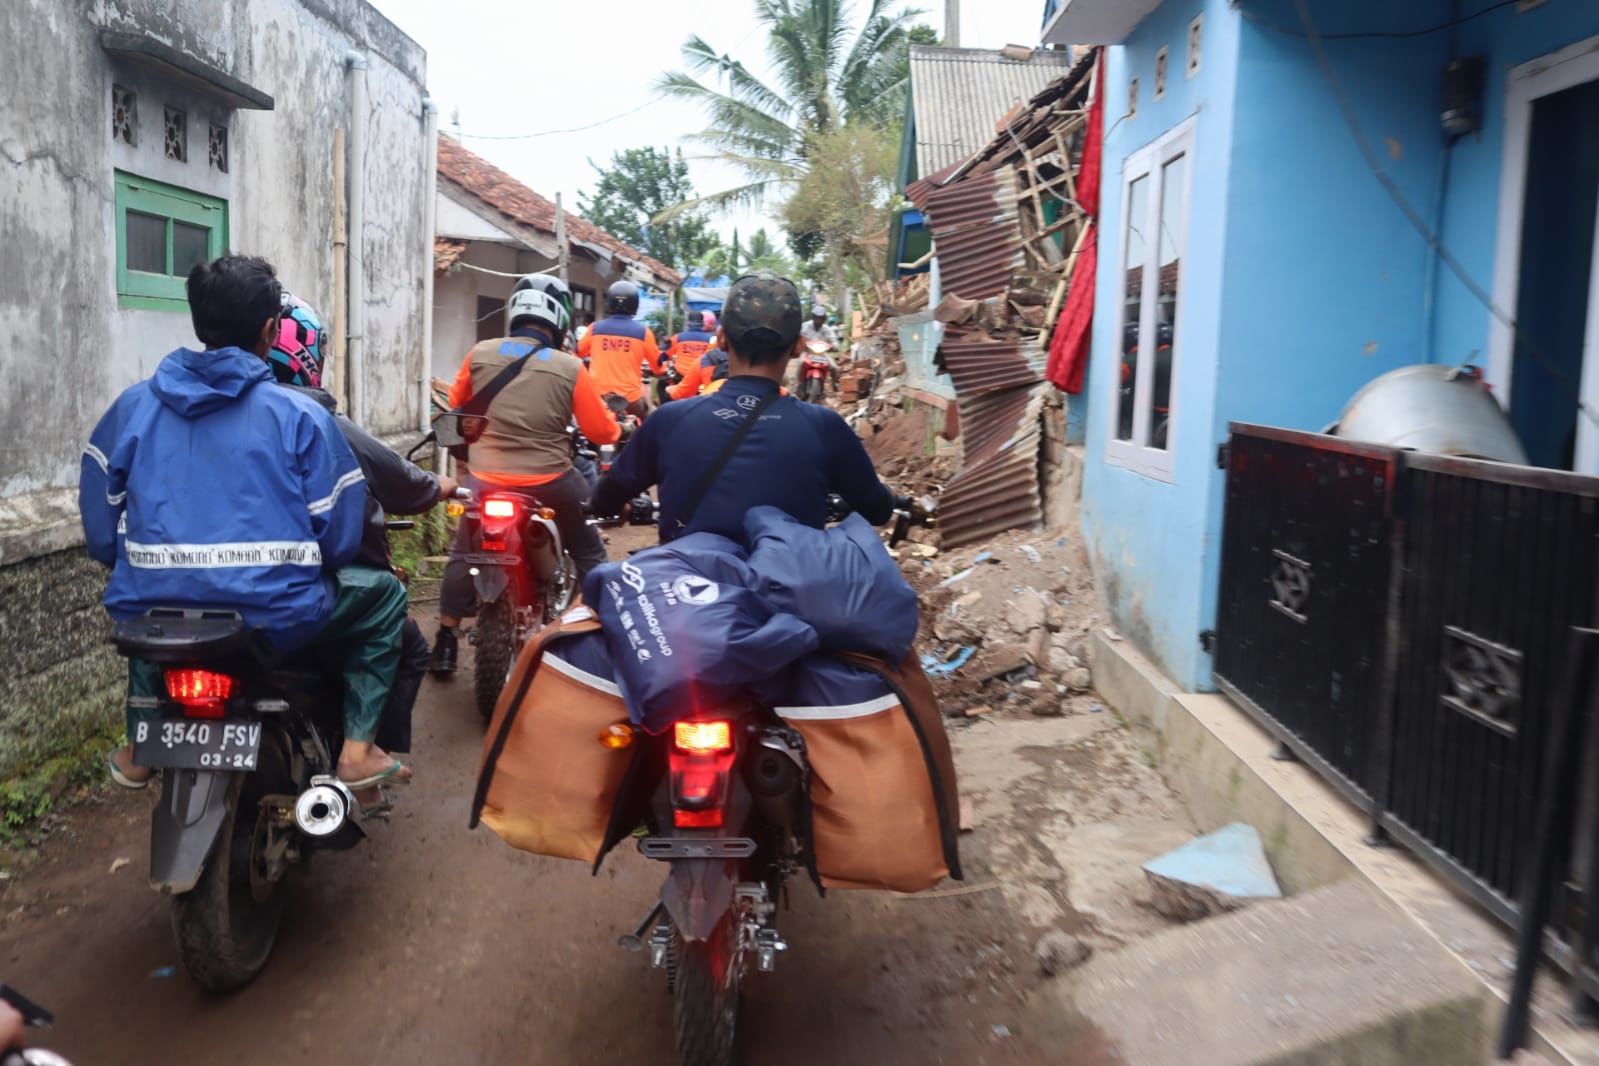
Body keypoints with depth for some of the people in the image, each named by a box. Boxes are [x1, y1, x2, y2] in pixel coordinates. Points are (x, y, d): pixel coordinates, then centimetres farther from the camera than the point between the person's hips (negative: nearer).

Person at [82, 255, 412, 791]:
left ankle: (138, 749, 38)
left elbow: (102, 534, 9)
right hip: (274, 620, -4)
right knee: (382, 593, 22)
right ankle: (357, 749, 13)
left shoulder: (131, 406, 4)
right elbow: (339, 540, -5)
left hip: (155, 621, 5)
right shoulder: (300, 415, -6)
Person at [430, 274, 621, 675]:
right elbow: (602, 432, -6)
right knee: (589, 554, 17)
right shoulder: (570, 368, -9)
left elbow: (458, 405, 17)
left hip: (487, 478, 2)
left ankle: (445, 643, 22)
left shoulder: (480, 355, -1)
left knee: (463, 556, 20)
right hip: (551, 481, -2)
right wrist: (614, 427, 18)